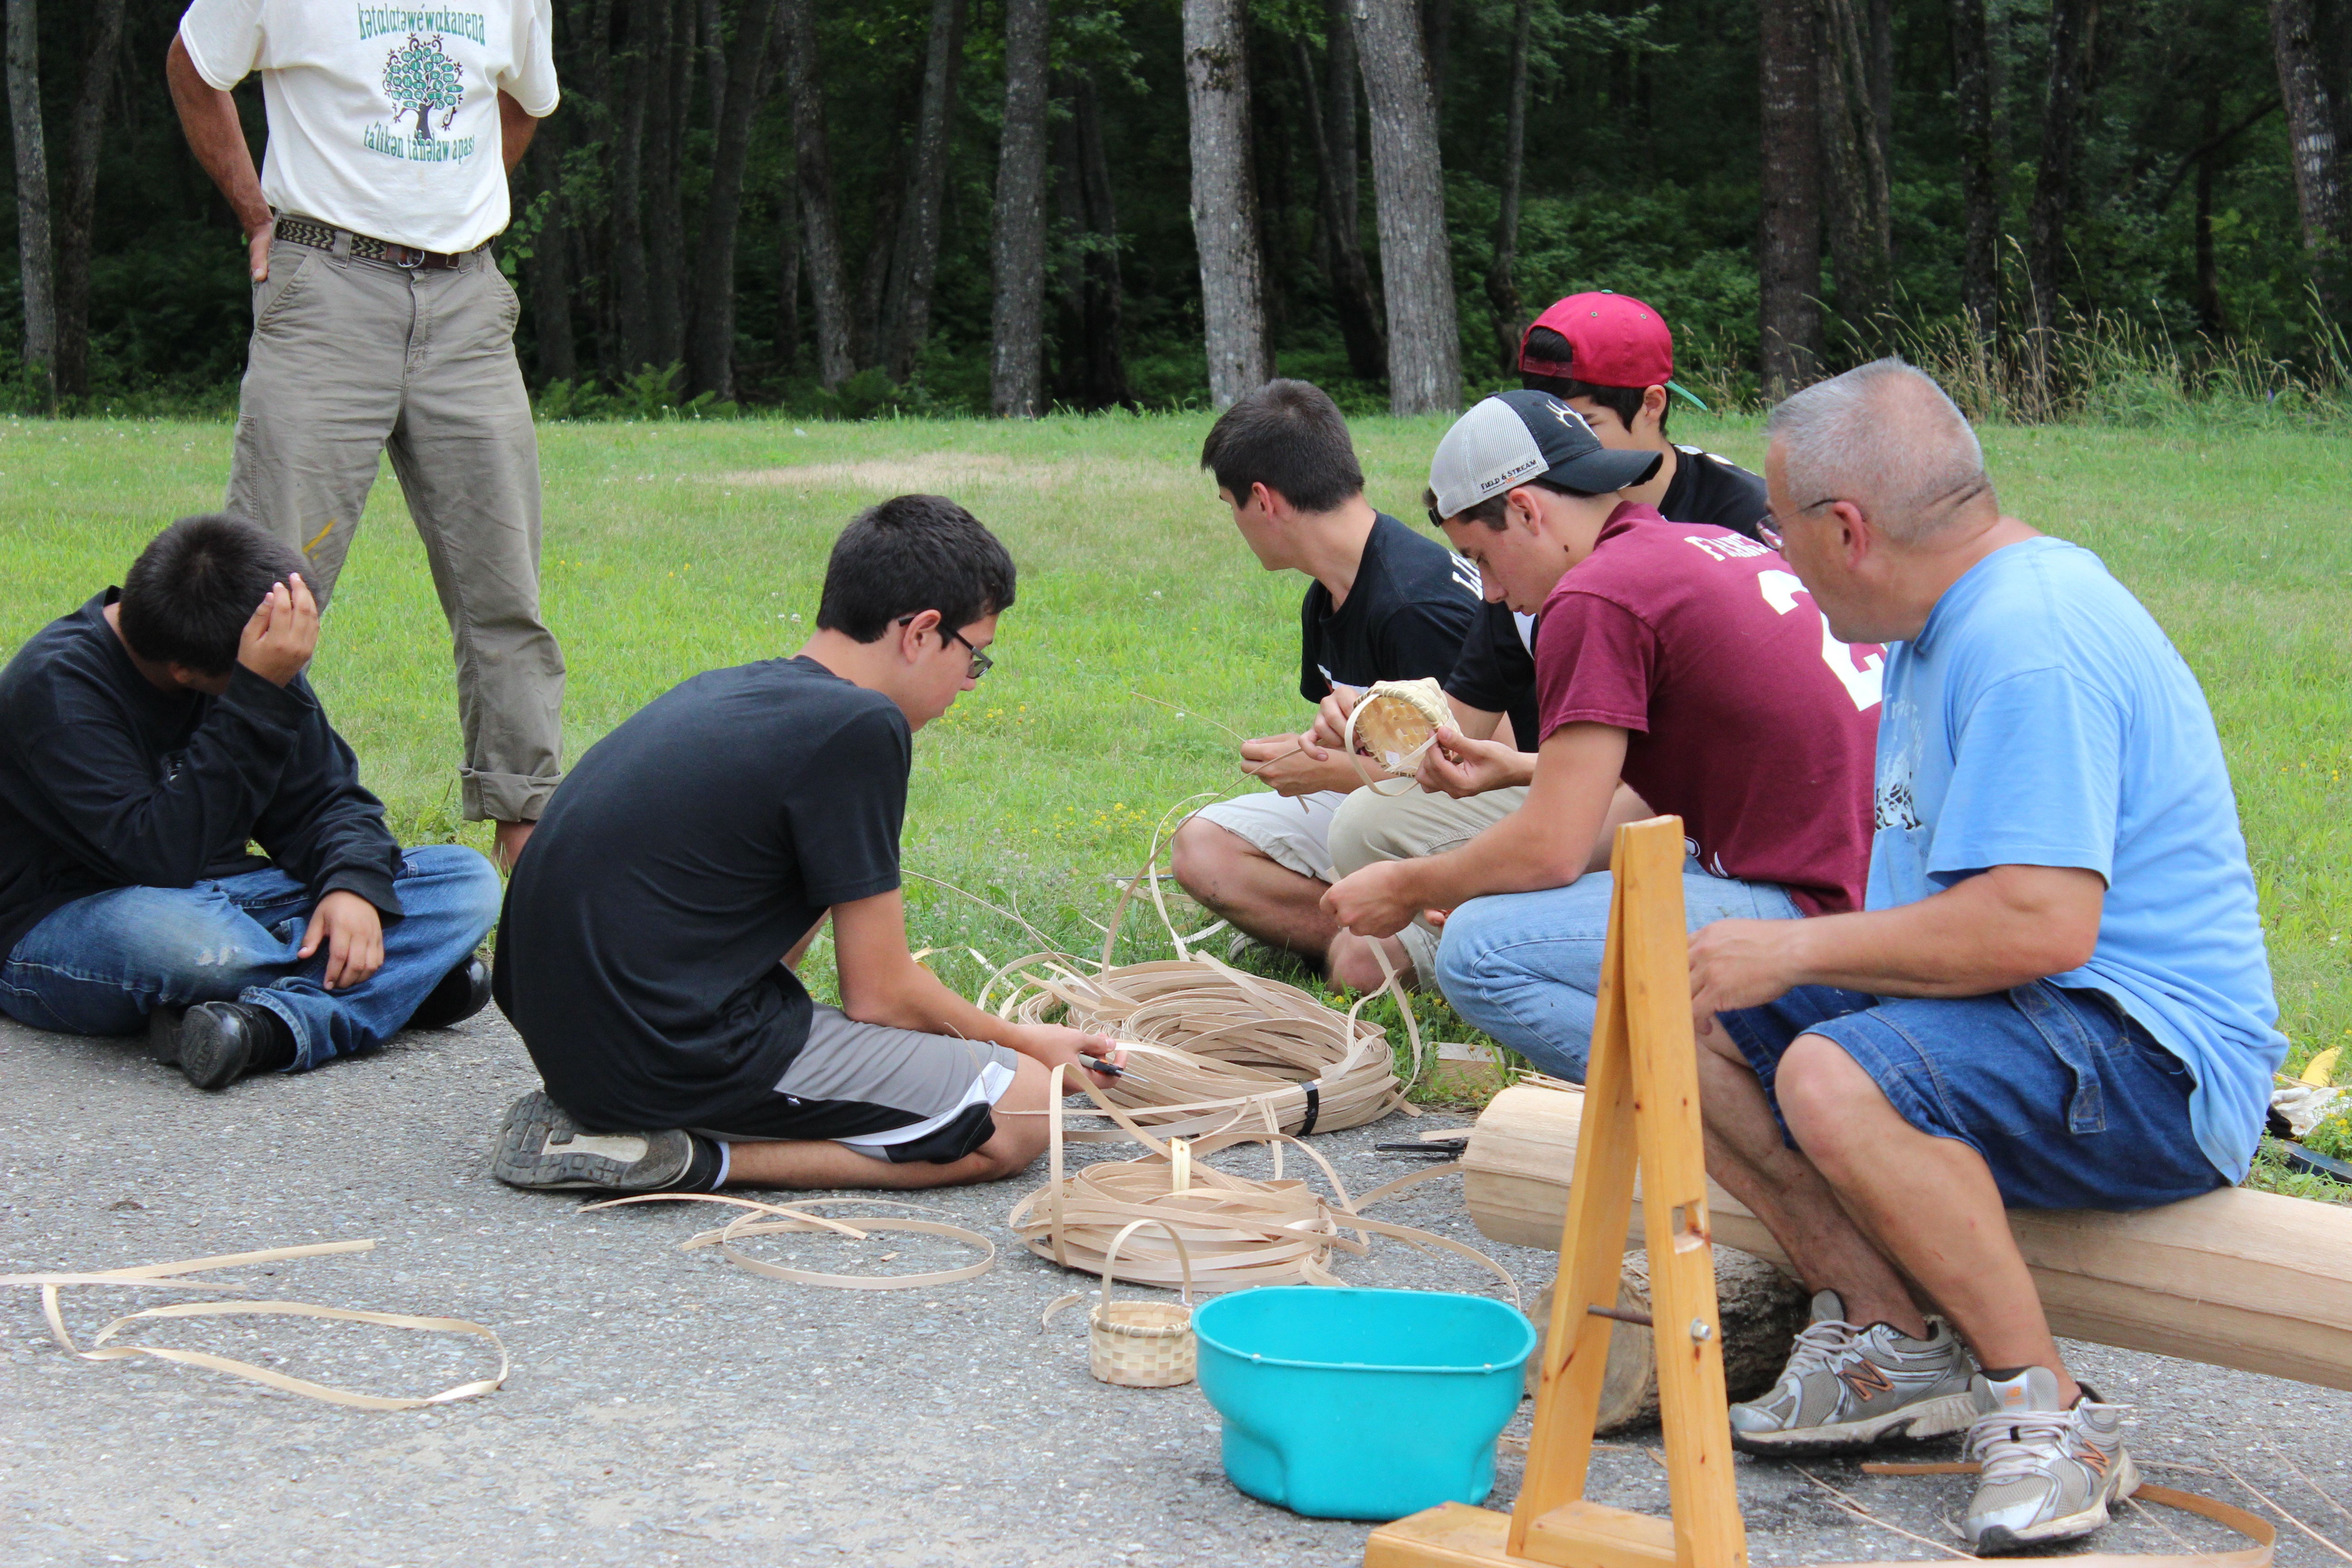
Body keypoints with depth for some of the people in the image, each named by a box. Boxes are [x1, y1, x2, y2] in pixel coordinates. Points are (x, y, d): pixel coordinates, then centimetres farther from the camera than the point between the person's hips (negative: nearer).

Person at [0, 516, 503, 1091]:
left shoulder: (257, 659, 0)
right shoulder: (57, 683, -21)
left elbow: (325, 799, 5)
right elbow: (158, 857, -31)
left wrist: (355, 885, -18)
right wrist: (258, 701, -33)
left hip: (220, 899, 7)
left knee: (466, 880, -12)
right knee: (187, 935, -44)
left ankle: (275, 1025, -36)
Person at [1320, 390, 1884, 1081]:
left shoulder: (1596, 596, -11)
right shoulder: (1718, 547, 17)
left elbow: (1552, 848, -11)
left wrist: (1409, 890, 5)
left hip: (1816, 915, -10)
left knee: (1478, 952, -11)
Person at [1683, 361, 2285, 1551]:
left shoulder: (2031, 643, -21)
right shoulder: (1948, 617, 13)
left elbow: (2041, 921, -31)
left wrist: (1797, 951, -21)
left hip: (2152, 1058, -11)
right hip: (2012, 1018, 11)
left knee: (1833, 1077, -35)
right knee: (1679, 1021, 1)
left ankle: (2049, 1415, -19)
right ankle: (1890, 1332, -2)